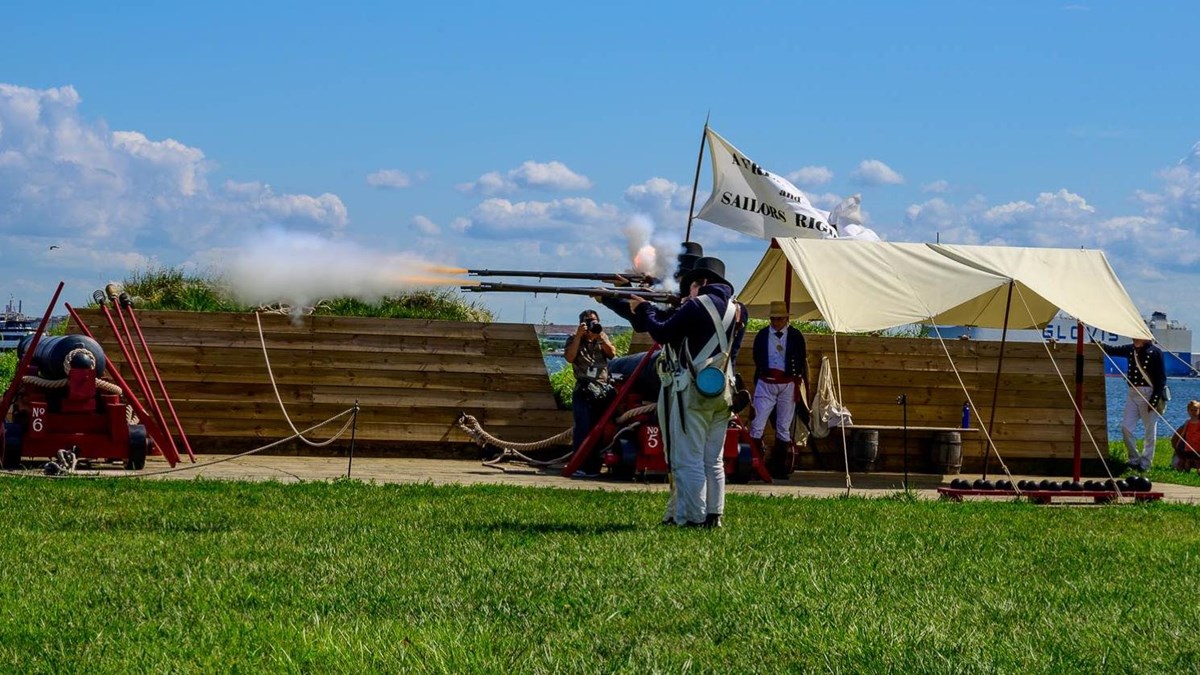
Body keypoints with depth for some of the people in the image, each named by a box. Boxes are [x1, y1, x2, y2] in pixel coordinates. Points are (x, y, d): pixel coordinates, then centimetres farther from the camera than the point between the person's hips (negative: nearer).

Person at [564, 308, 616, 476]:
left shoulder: (602, 338, 18)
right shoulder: (574, 340, 9)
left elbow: (612, 353, 2)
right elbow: (569, 357, -9)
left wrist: (600, 336, -8)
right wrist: (579, 335, -12)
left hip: (603, 390, 3)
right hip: (583, 391, -3)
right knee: (583, 428, -13)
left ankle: (594, 466, 7)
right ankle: (582, 466, -15)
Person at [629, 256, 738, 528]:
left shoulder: (697, 305, -9)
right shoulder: (732, 308, 15)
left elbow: (663, 333, -8)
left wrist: (644, 310, 7)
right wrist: (650, 309, 18)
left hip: (693, 391, -8)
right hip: (722, 392, 8)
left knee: (688, 460, -5)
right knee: (714, 461, 11)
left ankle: (693, 519, -8)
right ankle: (713, 515, 11)